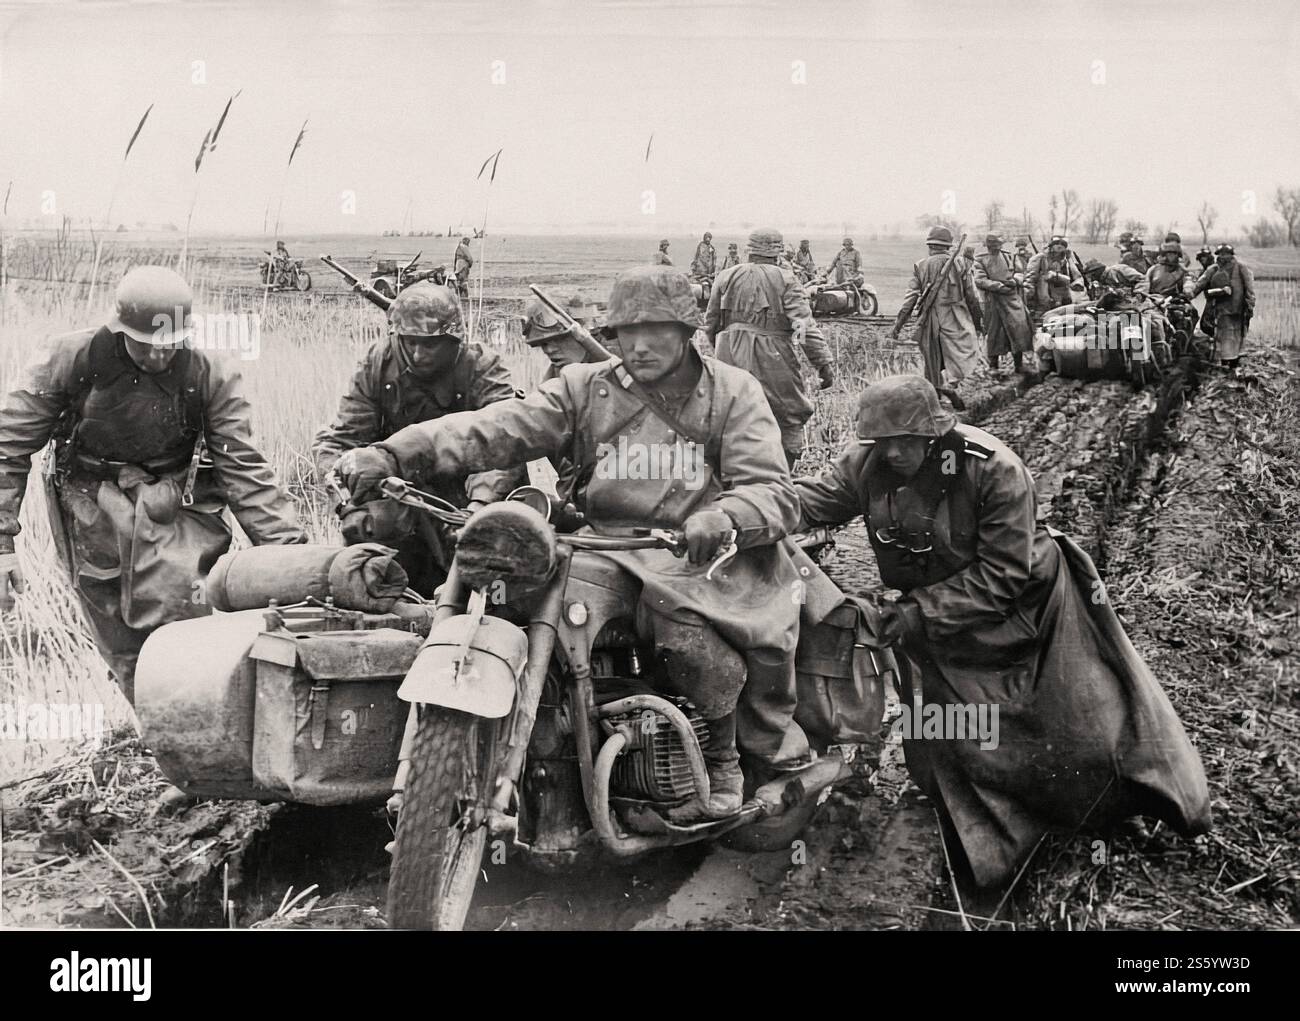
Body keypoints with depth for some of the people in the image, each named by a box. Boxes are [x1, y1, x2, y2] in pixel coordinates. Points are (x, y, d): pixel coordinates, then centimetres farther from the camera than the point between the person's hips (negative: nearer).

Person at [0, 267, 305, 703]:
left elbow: (244, 469, -7)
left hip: (176, 511, -1)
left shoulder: (212, 376, -8)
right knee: (125, 653, 3)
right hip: (92, 515, 1)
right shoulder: (70, 359, -9)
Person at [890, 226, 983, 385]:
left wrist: (898, 325, -2)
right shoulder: (959, 264, -1)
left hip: (930, 321, 2)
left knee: (932, 364, 14)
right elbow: (971, 296, 3)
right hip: (956, 322, -2)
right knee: (963, 357, -6)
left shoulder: (920, 266, 0)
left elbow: (911, 297, -4)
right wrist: (978, 319, 16)